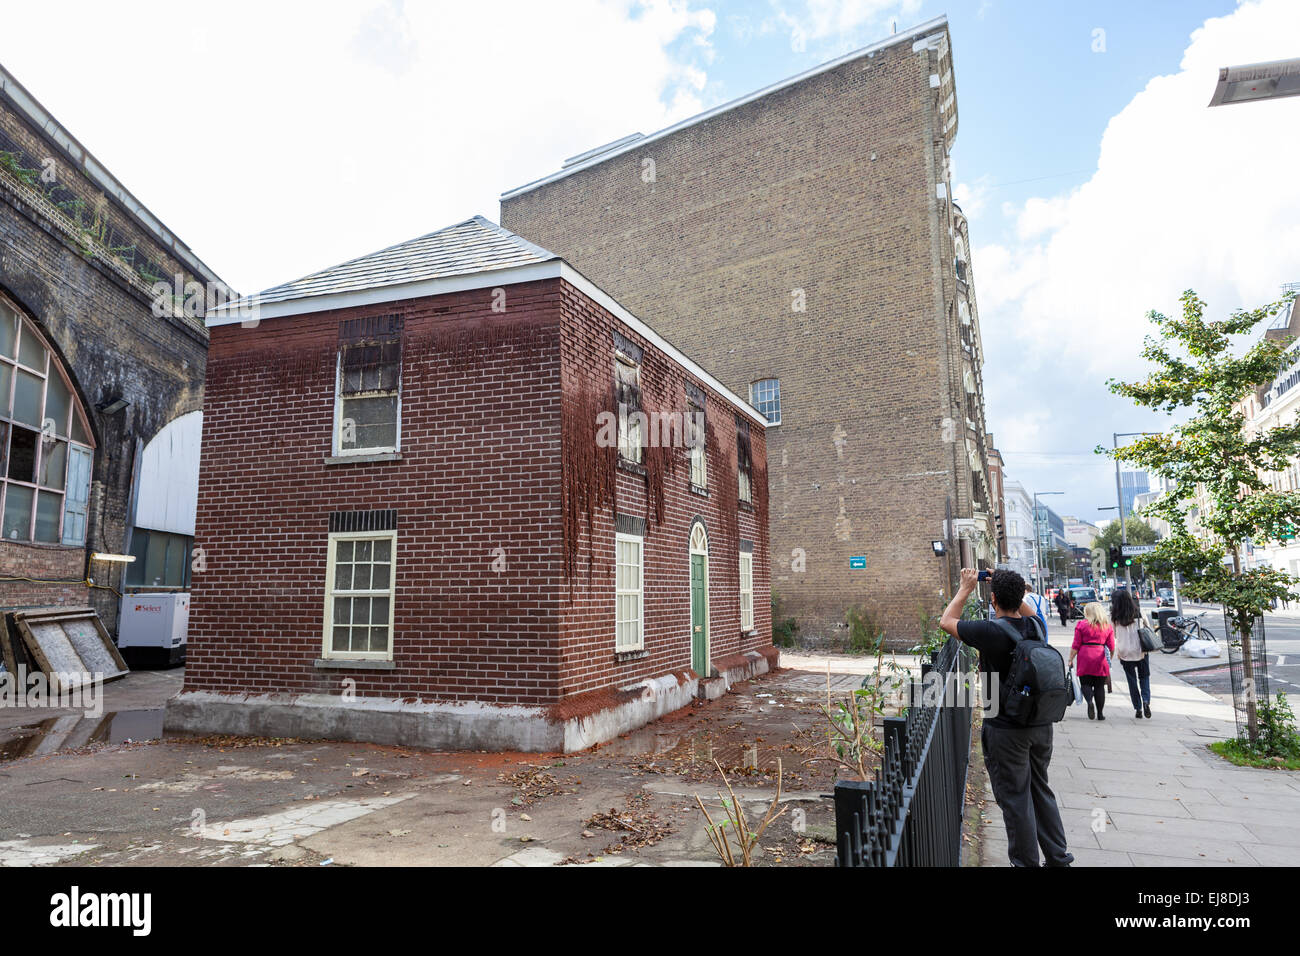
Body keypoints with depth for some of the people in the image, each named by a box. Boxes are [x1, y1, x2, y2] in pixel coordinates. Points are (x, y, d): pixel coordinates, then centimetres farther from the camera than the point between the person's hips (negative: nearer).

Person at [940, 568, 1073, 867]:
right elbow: (1028, 610, 24)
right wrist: (1008, 585, 20)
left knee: (1015, 799, 5)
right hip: (1041, 725, 7)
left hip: (1007, 730, -7)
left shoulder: (991, 632, -21)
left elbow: (947, 621, -6)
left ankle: (1027, 862, 15)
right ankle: (1058, 858, 30)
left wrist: (966, 588, 3)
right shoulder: (1036, 626, -2)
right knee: (1041, 791, 21)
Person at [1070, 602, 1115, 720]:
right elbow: (1112, 647, 4)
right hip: (1100, 658, 2)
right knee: (1099, 686, 9)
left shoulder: (1081, 624, -1)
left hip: (1085, 657, -2)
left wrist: (1071, 659, 3)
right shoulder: (1107, 626, 5)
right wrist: (1110, 659, 20)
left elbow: (1076, 645, -3)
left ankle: (1089, 700, -22)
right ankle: (1100, 714, 10)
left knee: (1085, 683, 7)